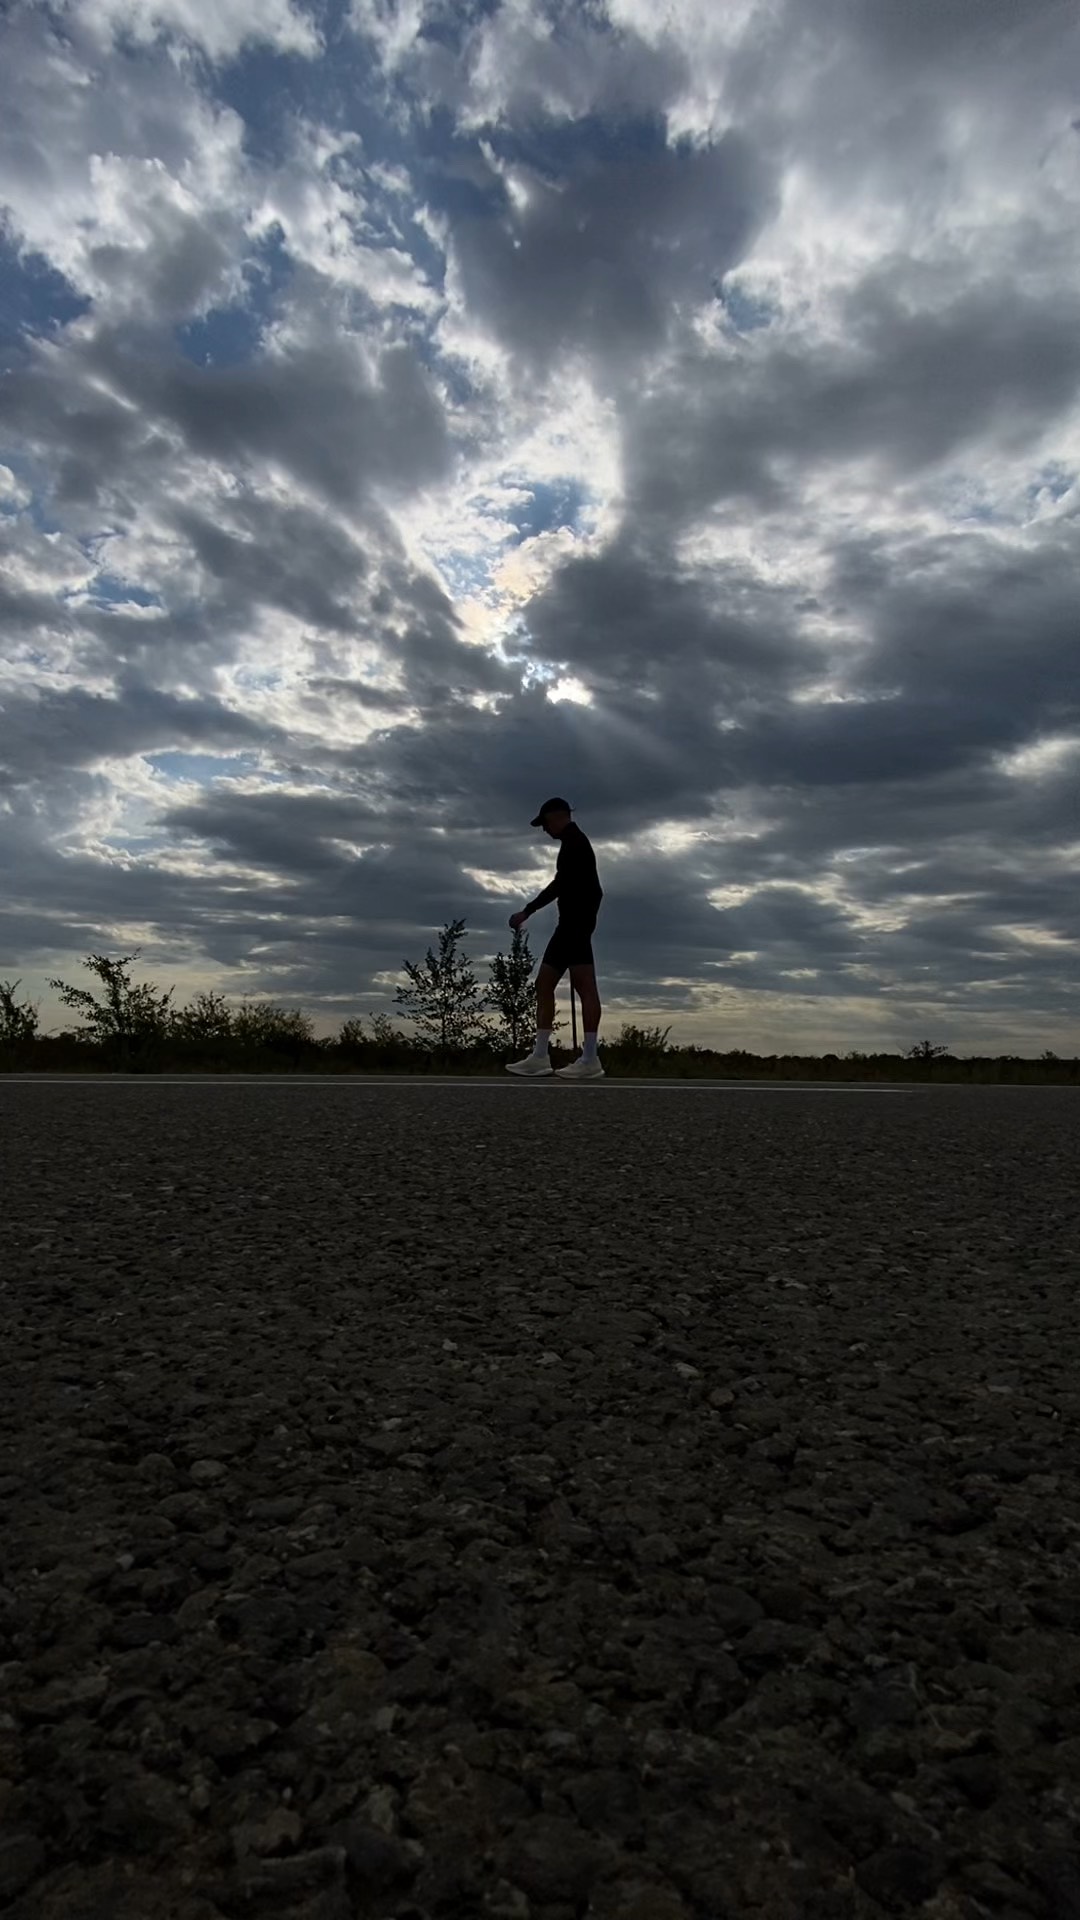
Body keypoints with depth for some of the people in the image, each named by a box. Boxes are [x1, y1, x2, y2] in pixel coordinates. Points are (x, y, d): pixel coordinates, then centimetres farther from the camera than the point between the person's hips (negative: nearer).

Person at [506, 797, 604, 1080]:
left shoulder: (574, 841, -6)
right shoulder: (574, 843, 24)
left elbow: (562, 883, -18)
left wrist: (527, 911, -19)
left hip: (576, 920, -11)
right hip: (571, 922, 11)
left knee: (584, 984, -13)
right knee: (544, 984, 7)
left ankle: (590, 1060, -15)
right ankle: (539, 1056, 6)